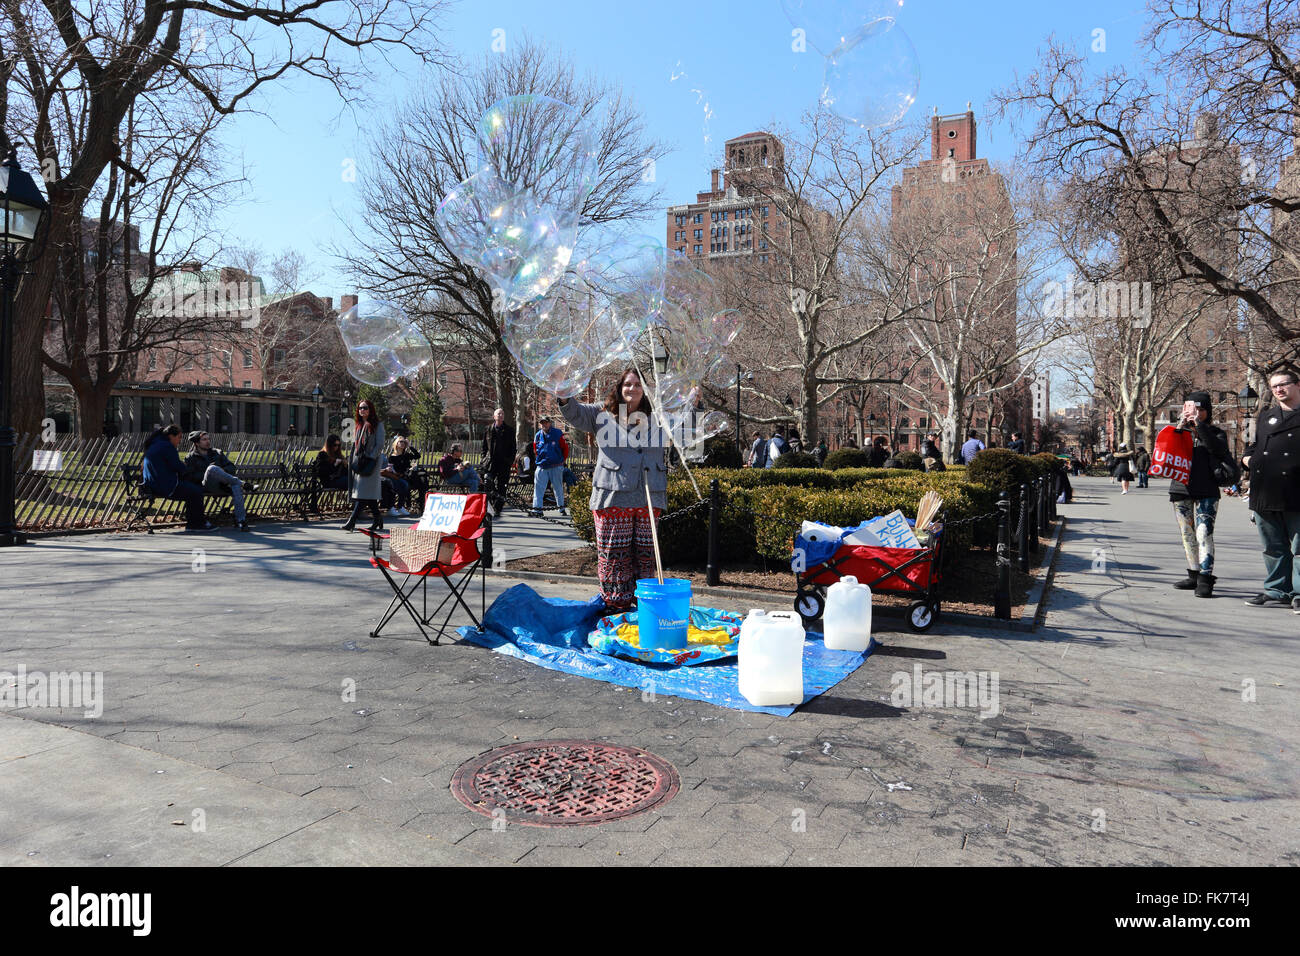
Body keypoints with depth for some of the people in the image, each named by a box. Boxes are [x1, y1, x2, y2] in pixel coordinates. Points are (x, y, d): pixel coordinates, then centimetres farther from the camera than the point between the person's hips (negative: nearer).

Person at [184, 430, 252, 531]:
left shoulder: (217, 453, 27)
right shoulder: (191, 458, 18)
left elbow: (231, 467, 16)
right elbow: (189, 477, 3)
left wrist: (221, 472, -5)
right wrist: (206, 474, -9)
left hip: (223, 485, 2)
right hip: (206, 486, -2)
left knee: (235, 484, -35)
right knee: (212, 468, -35)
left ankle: (240, 520, -45)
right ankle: (244, 485, -30)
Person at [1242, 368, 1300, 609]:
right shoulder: (1265, 416, 19)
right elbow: (1253, 446, 28)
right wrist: (1249, 459, 9)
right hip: (1265, 494, 5)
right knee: (1273, 548, 11)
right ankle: (1276, 592, 19)